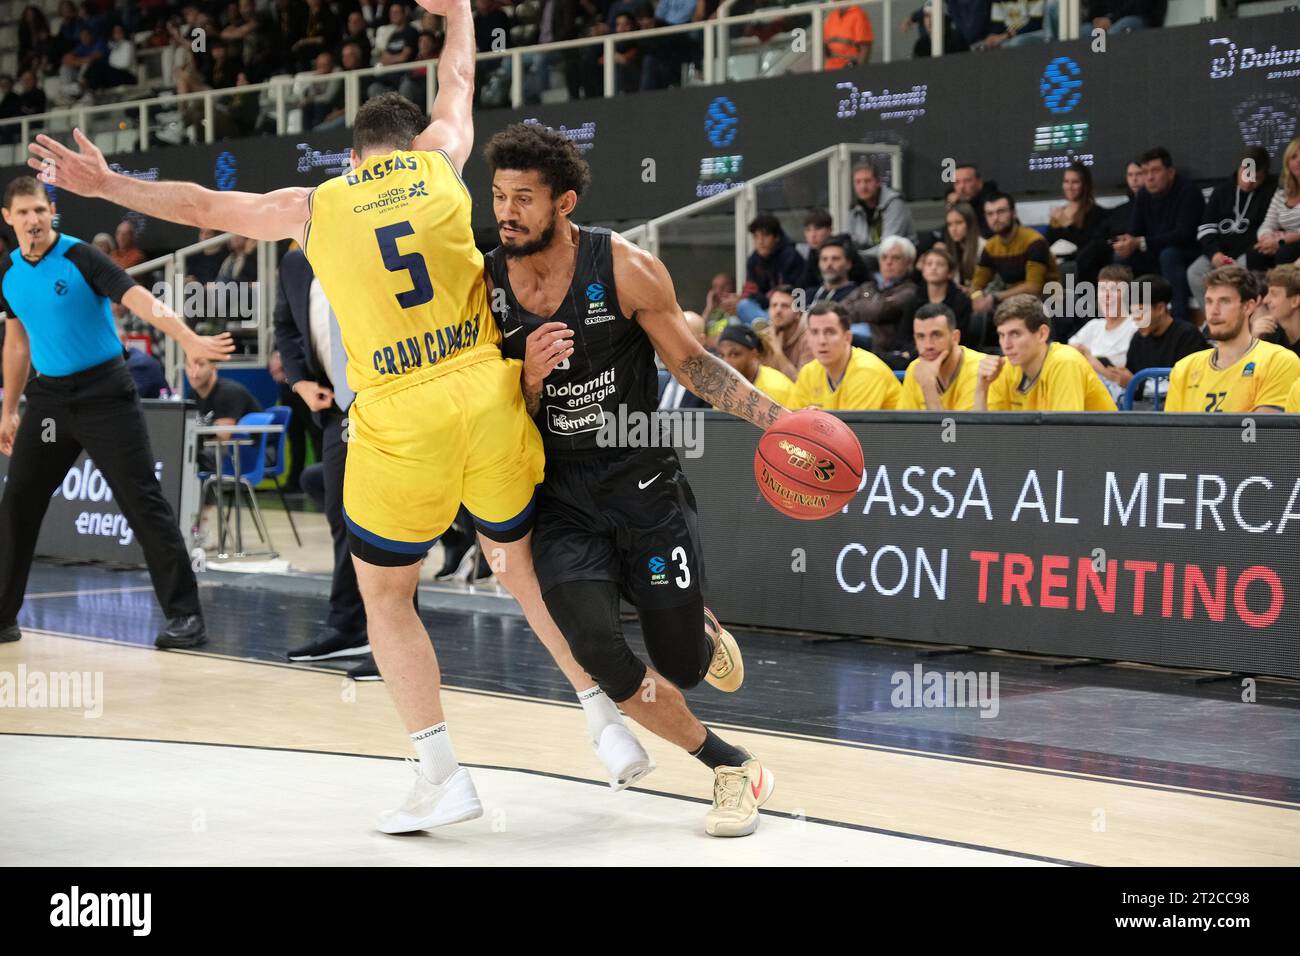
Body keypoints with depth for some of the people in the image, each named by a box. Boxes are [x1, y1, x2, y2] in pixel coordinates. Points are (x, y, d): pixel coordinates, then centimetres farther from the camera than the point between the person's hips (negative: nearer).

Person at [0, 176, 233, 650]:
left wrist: (188, 340, -39)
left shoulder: (81, 258, -12)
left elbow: (140, 299, -23)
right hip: (48, 394, 6)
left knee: (141, 500, -9)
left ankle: (185, 615, -7)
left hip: (103, 391, -6)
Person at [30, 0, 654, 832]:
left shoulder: (315, 206, 8)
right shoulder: (440, 157, 10)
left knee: (385, 596, 15)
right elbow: (457, 84, 30)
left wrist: (109, 186, 28)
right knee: (524, 562, 22)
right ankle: (608, 725, 21)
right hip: (489, 397, 2)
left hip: (399, 422, -2)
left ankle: (443, 774, 7)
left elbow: (205, 206, 18)